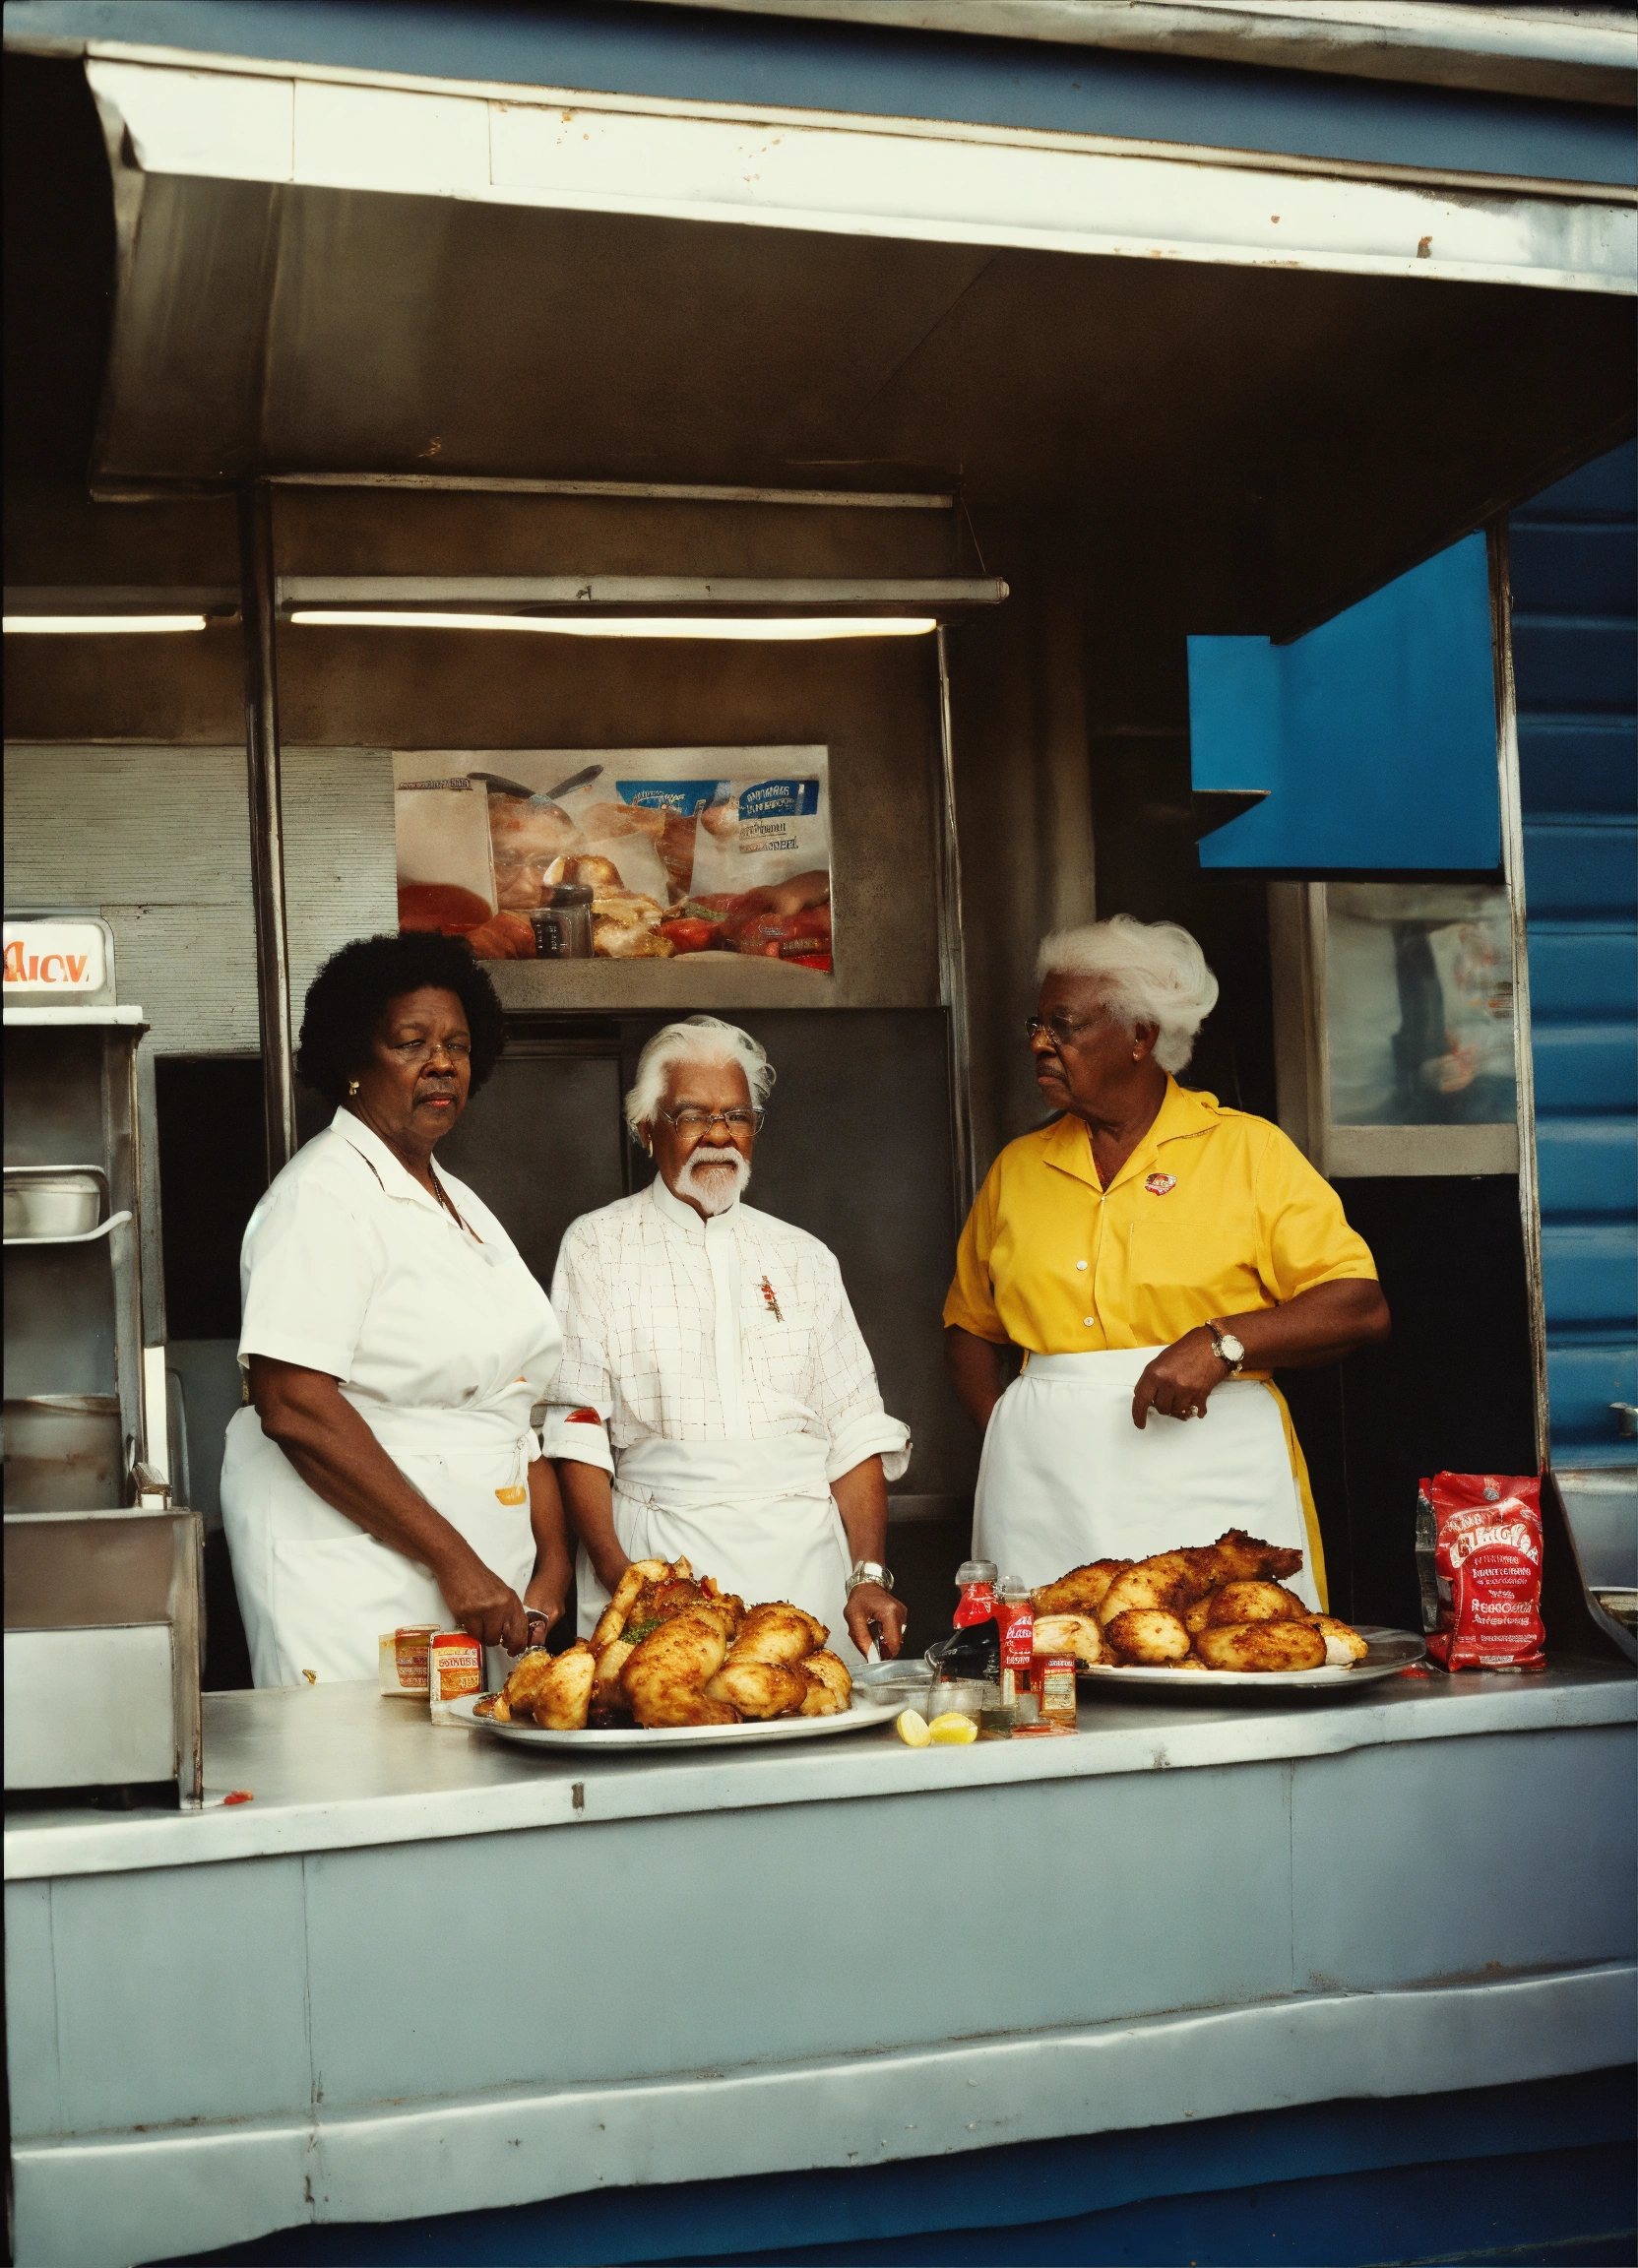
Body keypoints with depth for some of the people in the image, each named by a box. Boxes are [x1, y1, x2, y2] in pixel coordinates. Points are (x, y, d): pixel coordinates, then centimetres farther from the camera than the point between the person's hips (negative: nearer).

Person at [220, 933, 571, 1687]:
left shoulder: (459, 1204, 18)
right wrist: (453, 1561, -19)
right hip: (356, 1588, -8)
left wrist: (551, 1567, 7)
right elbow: (294, 1407, -20)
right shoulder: (324, 1195, -9)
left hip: (485, 1594, 8)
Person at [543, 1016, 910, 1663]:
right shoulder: (597, 1246, 6)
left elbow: (857, 1430, 9)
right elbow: (576, 1427, 0)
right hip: (658, 1559, -2)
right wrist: (617, 1573, -12)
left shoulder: (803, 1257, 15)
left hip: (803, 1552, 3)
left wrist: (870, 1575, -3)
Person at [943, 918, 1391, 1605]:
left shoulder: (1248, 1149, 2)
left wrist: (1222, 1342, -17)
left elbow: (1361, 1309, -4)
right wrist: (1002, 1431, 4)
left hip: (1214, 1490, -2)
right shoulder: (1016, 1168, 14)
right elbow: (969, 1325, 23)